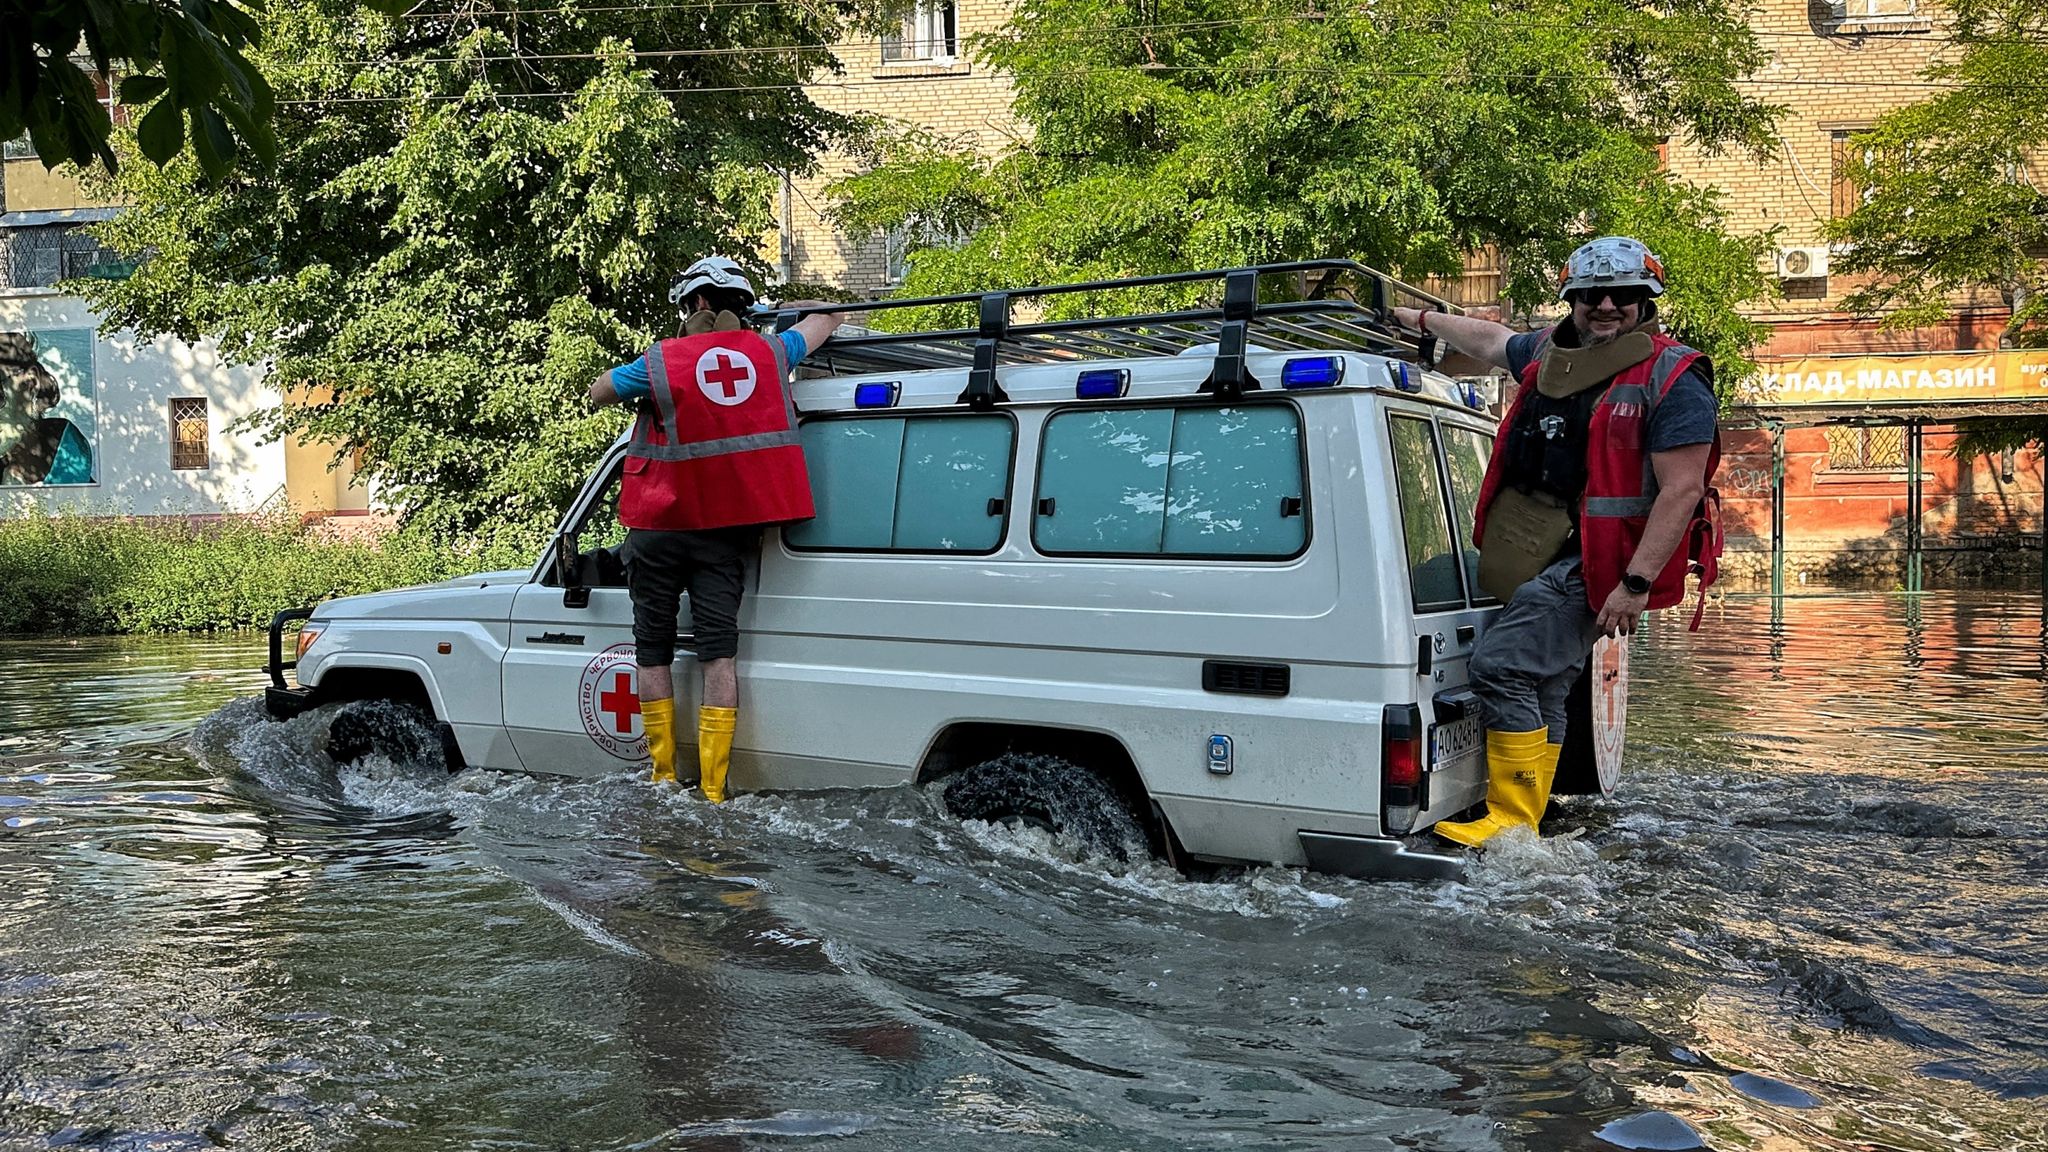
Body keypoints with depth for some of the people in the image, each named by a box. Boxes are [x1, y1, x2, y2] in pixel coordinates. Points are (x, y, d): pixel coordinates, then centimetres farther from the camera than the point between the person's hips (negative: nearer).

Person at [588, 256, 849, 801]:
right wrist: (784, 308, 40)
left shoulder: (661, 363, -8)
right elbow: (828, 319, 23)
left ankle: (663, 778, 15)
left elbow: (597, 392, 9)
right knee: (719, 650, 2)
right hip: (727, 530, 2)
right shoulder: (768, 352, 3)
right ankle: (712, 789, -2)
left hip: (659, 528, -2)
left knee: (653, 648, 11)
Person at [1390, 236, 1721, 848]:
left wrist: (1636, 584, -20)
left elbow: (1682, 490, -14)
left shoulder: (1673, 379, -8)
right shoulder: (1548, 352, 14)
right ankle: (1521, 825, 14)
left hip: (1588, 563, -8)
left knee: (1501, 663, -18)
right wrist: (1421, 319, 45)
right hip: (1529, 555, 8)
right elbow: (1489, 339, 36)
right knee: (1539, 694, 9)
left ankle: (1512, 822, -11)